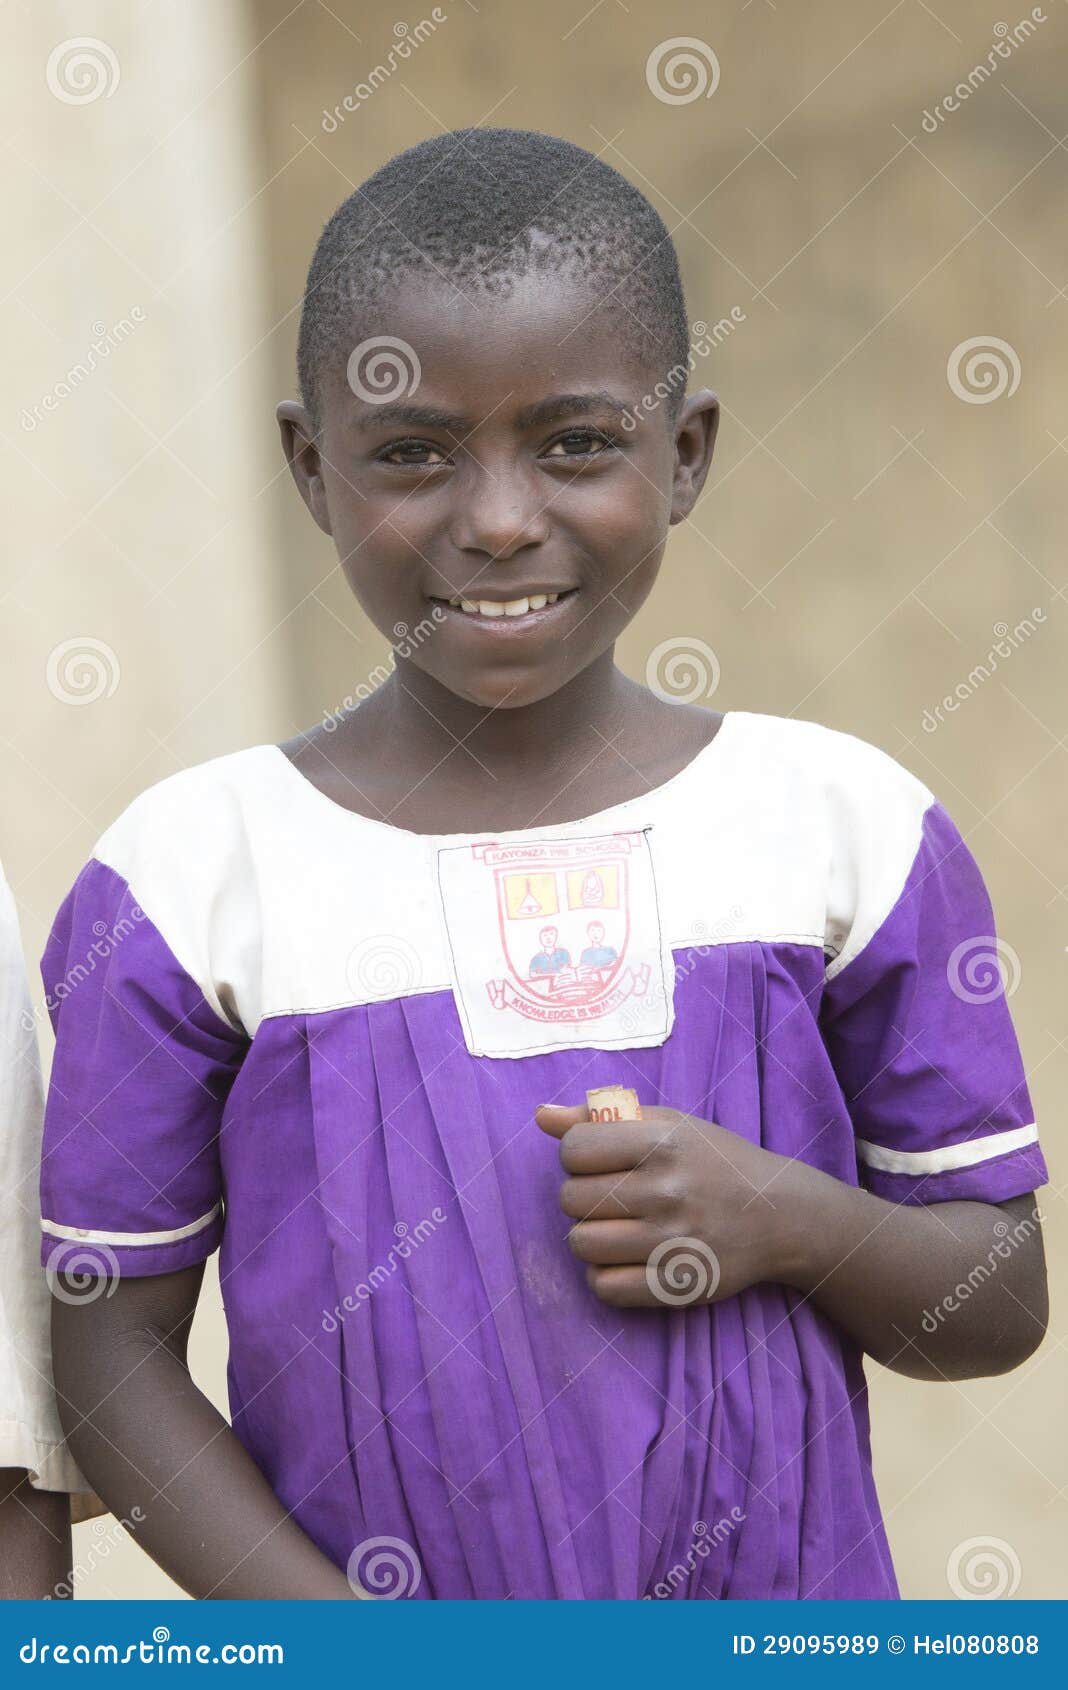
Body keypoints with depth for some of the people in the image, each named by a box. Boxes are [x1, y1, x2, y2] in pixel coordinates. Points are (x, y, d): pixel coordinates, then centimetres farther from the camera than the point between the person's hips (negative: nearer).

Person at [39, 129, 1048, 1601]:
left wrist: (793, 1225, -16)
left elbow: (1003, 1302, 2)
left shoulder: (849, 829, -5)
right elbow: (113, 1347, -4)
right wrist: (350, 1650, -14)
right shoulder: (195, 877, -8)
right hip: (354, 1607, -1)